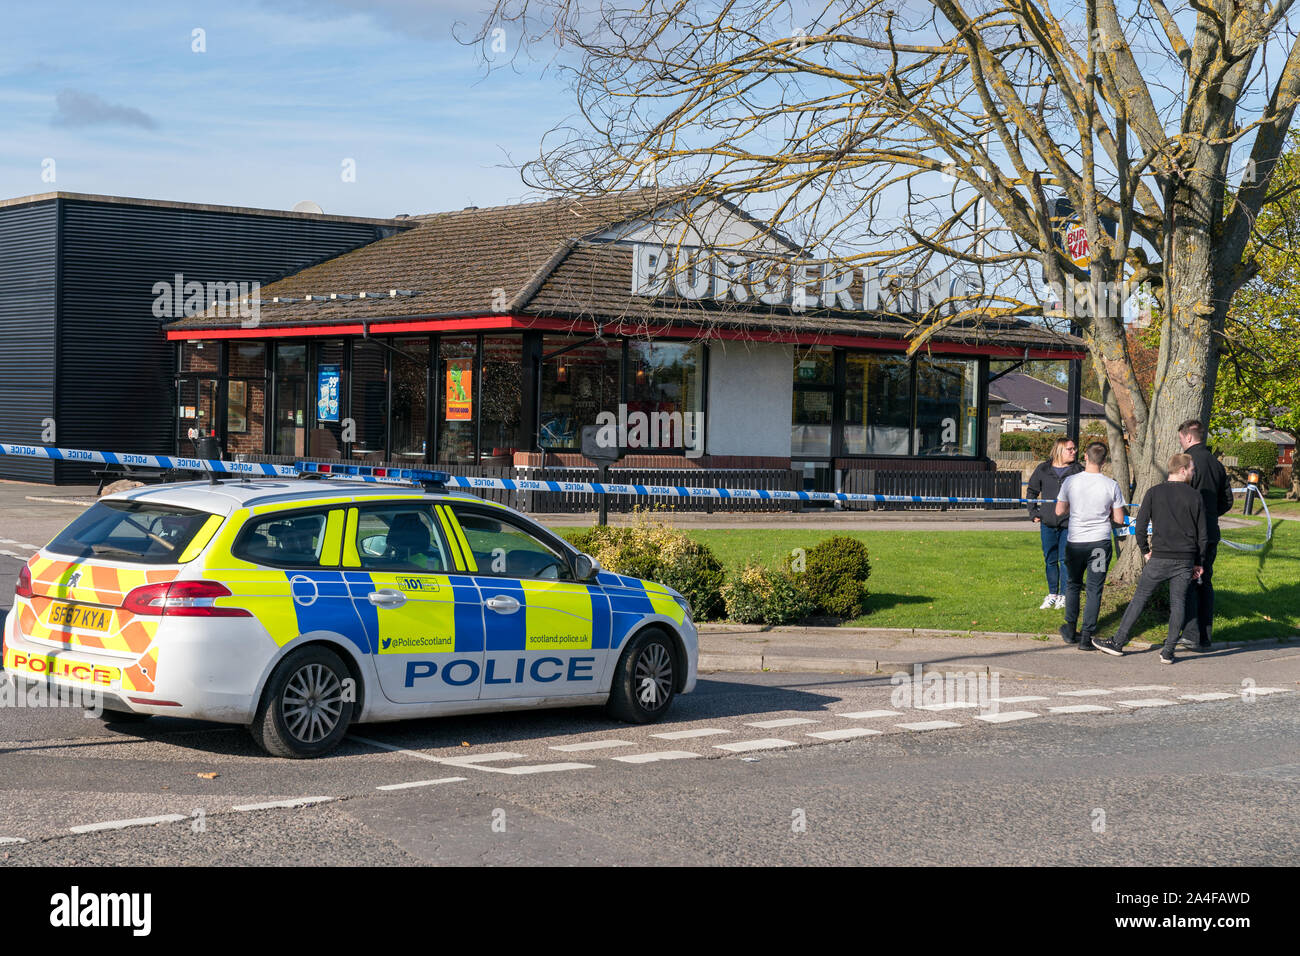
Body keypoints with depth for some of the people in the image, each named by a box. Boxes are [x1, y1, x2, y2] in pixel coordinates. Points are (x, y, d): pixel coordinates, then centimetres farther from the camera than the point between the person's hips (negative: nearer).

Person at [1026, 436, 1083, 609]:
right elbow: (1032, 491, 16)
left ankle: (1063, 596, 11)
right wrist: (1034, 513, 9)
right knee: (1050, 560, 10)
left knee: (1065, 560, 0)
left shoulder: (1077, 470, 0)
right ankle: (1052, 594, 21)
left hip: (1068, 523, -2)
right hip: (1047, 523, 2)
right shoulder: (1043, 470, 5)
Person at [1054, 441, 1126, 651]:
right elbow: (1119, 519, -3)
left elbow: (1060, 511, 2)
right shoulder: (1111, 485, -8)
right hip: (1100, 542, -1)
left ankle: (1070, 631, 25)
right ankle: (1087, 636, 2)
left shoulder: (1070, 482, -7)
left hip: (1075, 542, 1)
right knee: (1094, 589, 5)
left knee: (1073, 584, 20)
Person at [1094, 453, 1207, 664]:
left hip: (1159, 559, 0)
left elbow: (1140, 527, -4)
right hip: (1185, 560, 1)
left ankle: (1118, 643, 11)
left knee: (1139, 598, 8)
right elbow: (1203, 534, 4)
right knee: (1178, 604, 6)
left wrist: (1145, 551, 11)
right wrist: (1199, 563, 13)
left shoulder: (1154, 493, -1)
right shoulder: (1195, 496, 1)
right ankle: (1168, 651, 4)